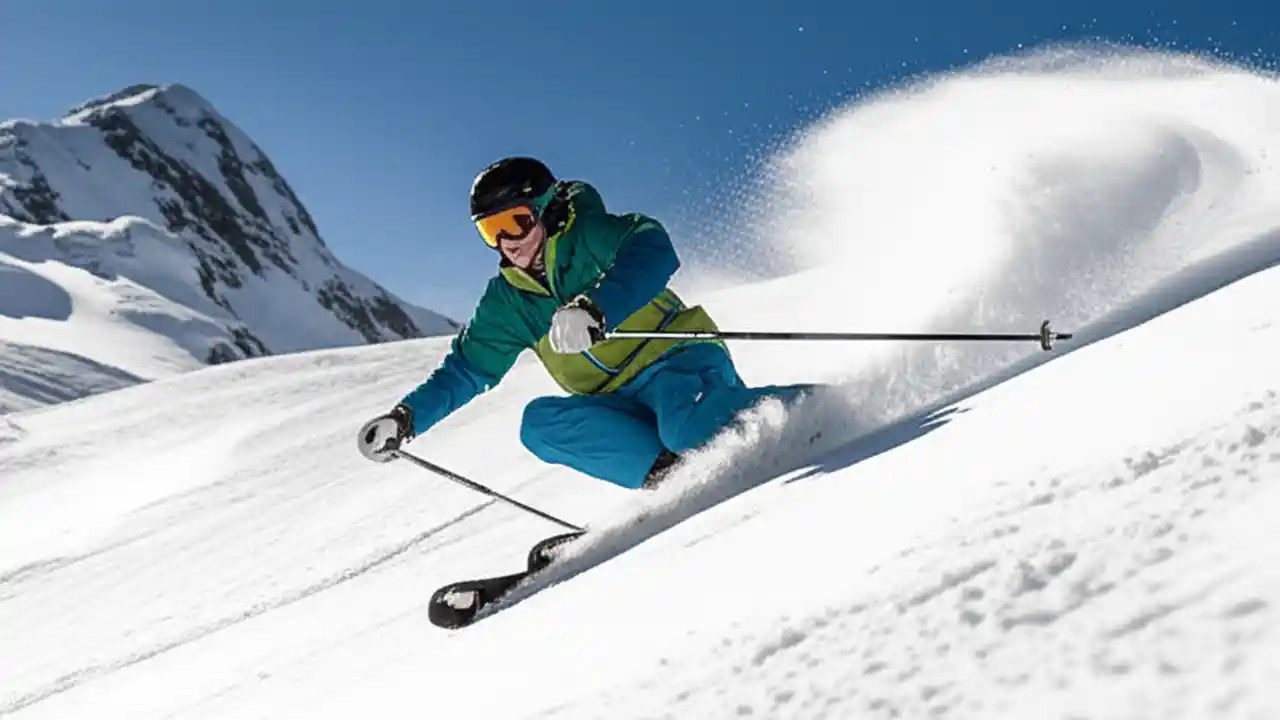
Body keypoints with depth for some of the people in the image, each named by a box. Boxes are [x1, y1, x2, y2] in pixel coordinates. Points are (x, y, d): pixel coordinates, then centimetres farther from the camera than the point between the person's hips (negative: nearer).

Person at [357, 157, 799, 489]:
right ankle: (666, 469, -32)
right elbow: (464, 370, 19)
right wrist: (405, 418, 5)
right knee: (539, 423, -21)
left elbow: (653, 252, -26)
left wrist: (595, 309, -42)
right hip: (623, 407, 7)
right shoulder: (506, 301, 13)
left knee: (689, 426, -39)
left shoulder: (588, 235, -6)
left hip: (677, 360, -6)